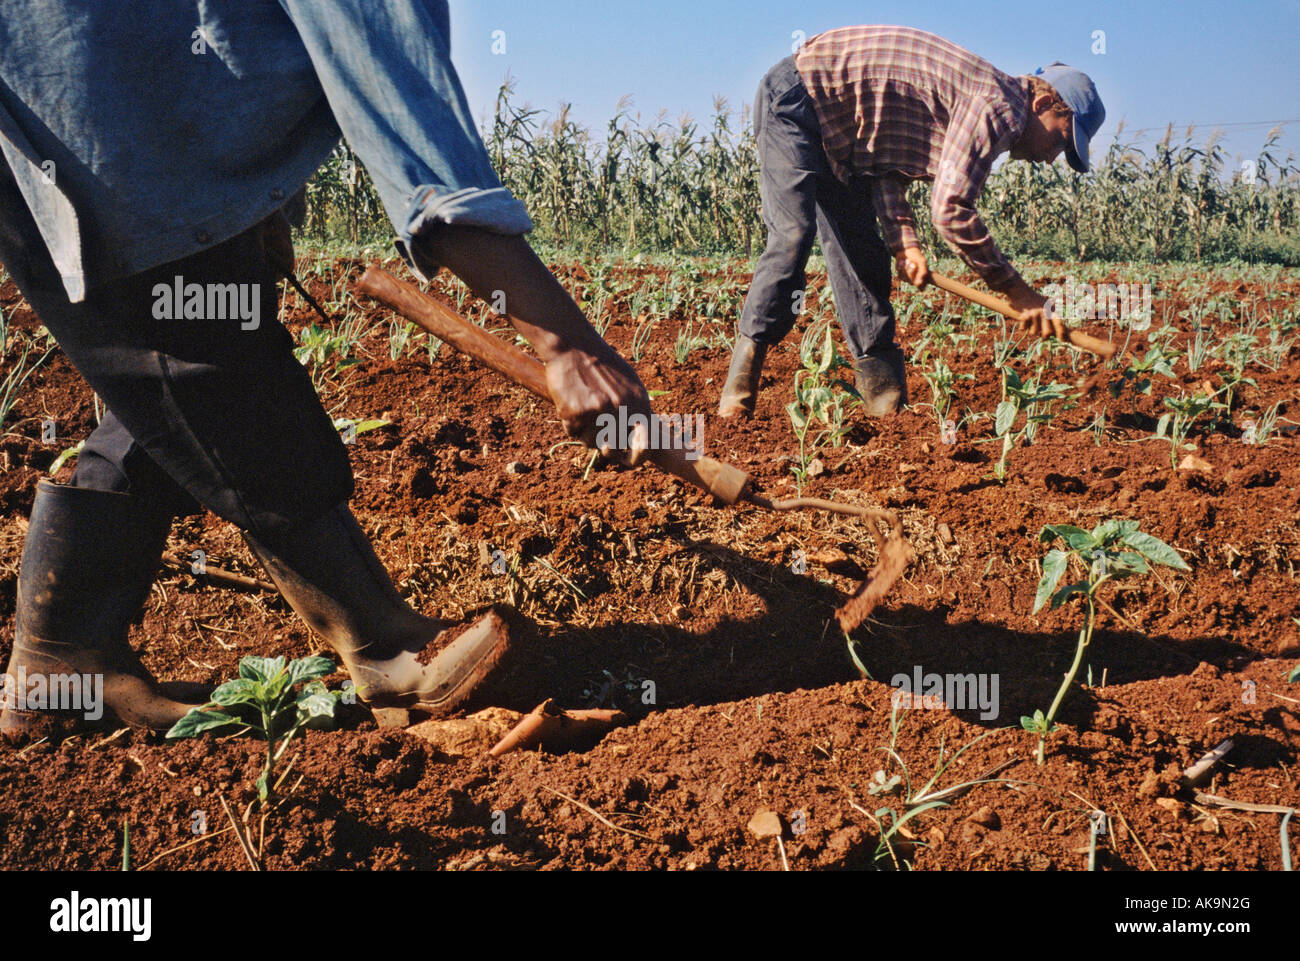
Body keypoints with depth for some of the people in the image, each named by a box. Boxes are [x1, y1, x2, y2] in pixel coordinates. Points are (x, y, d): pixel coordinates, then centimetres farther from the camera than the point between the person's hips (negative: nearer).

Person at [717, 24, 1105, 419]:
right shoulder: (1001, 107, -19)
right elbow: (950, 210, -27)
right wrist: (1017, 290, -19)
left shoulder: (981, 100, 11)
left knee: (861, 250, 6)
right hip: (795, 99, -10)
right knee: (794, 234, -20)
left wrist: (904, 241, -7)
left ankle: (884, 400, 8)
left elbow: (887, 164, 6)